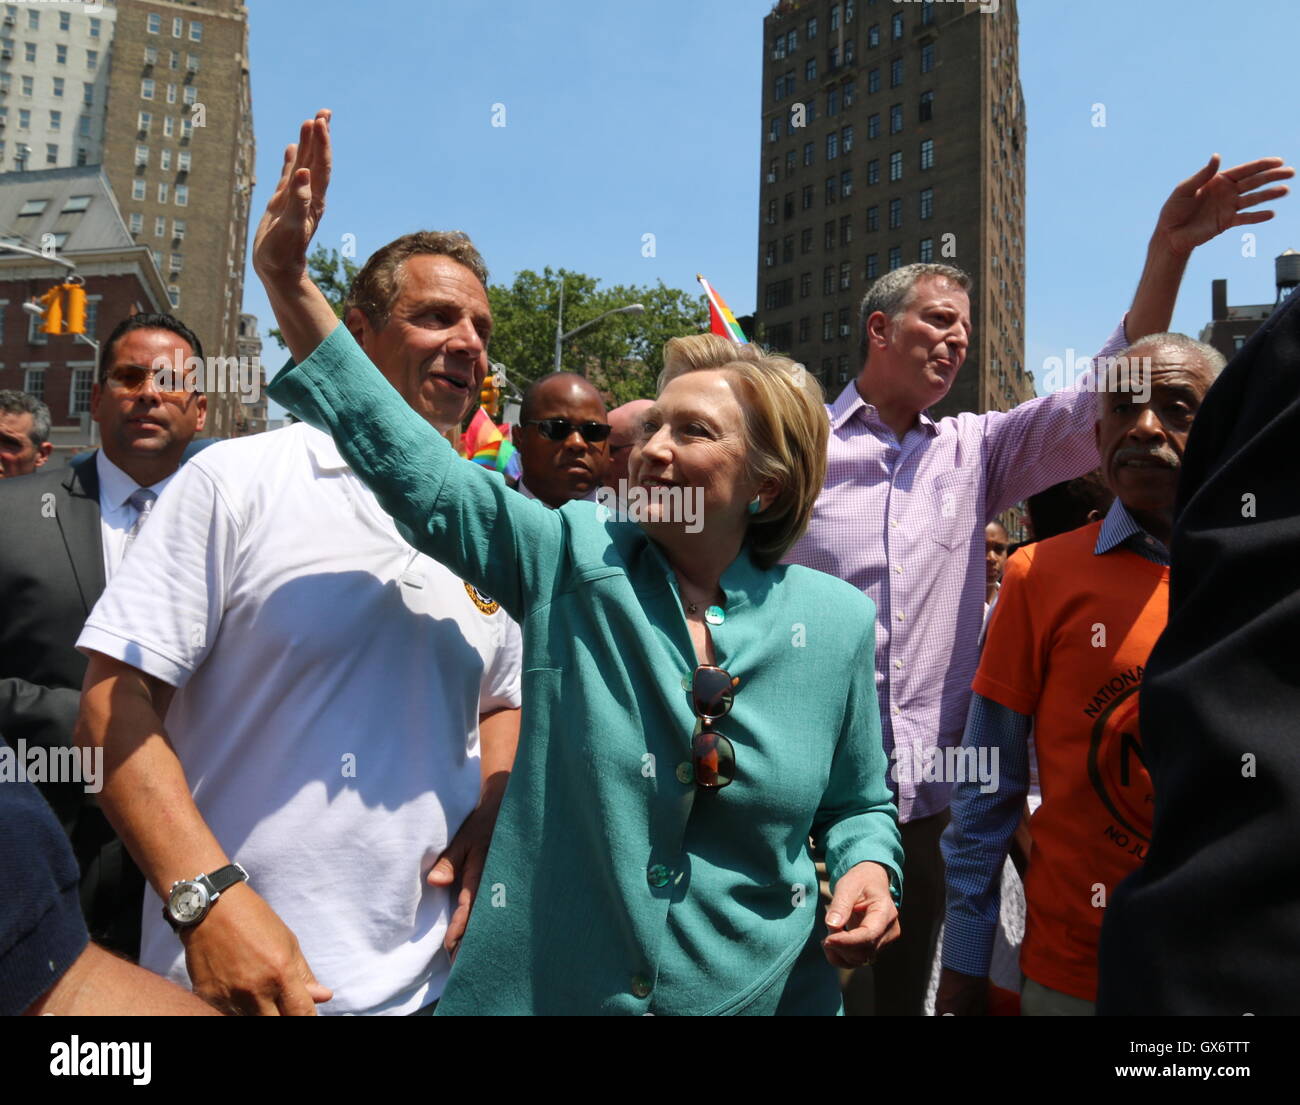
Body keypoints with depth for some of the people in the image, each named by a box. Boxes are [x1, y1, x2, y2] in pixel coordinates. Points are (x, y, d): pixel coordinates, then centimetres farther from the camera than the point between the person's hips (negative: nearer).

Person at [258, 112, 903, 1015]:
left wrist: (869, 869, -14)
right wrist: (289, 281, -22)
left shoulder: (835, 618, -6)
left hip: (760, 992, 1)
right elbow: (415, 467, -16)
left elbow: (859, 804, 6)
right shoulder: (571, 559, -9)